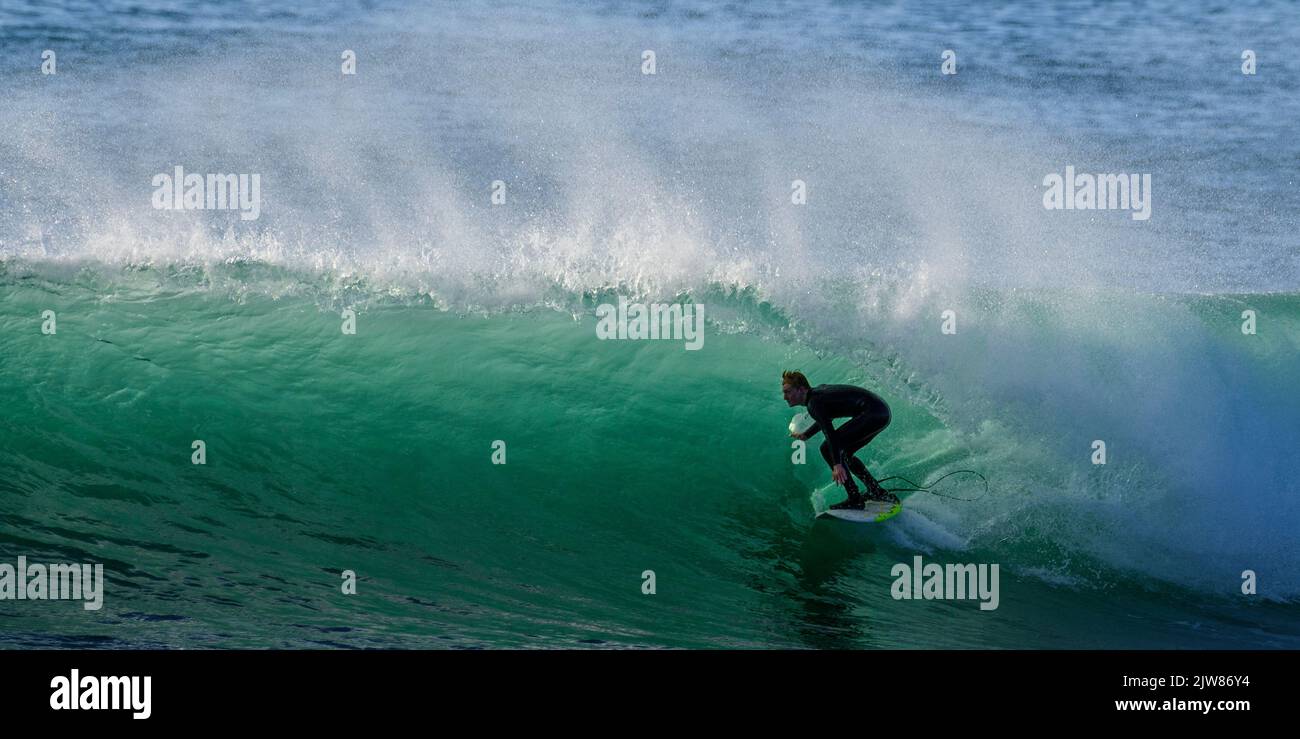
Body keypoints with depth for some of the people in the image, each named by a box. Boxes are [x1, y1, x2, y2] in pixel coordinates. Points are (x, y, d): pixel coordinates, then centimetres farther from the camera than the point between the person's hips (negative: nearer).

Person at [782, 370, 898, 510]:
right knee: (843, 453, 21)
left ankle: (855, 499, -13)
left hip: (872, 414, -10)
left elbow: (829, 432, -25)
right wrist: (805, 435, 47)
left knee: (827, 449, -10)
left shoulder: (814, 403, -13)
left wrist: (837, 465, -34)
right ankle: (876, 491, 20)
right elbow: (825, 419, 36)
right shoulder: (819, 390, 17)